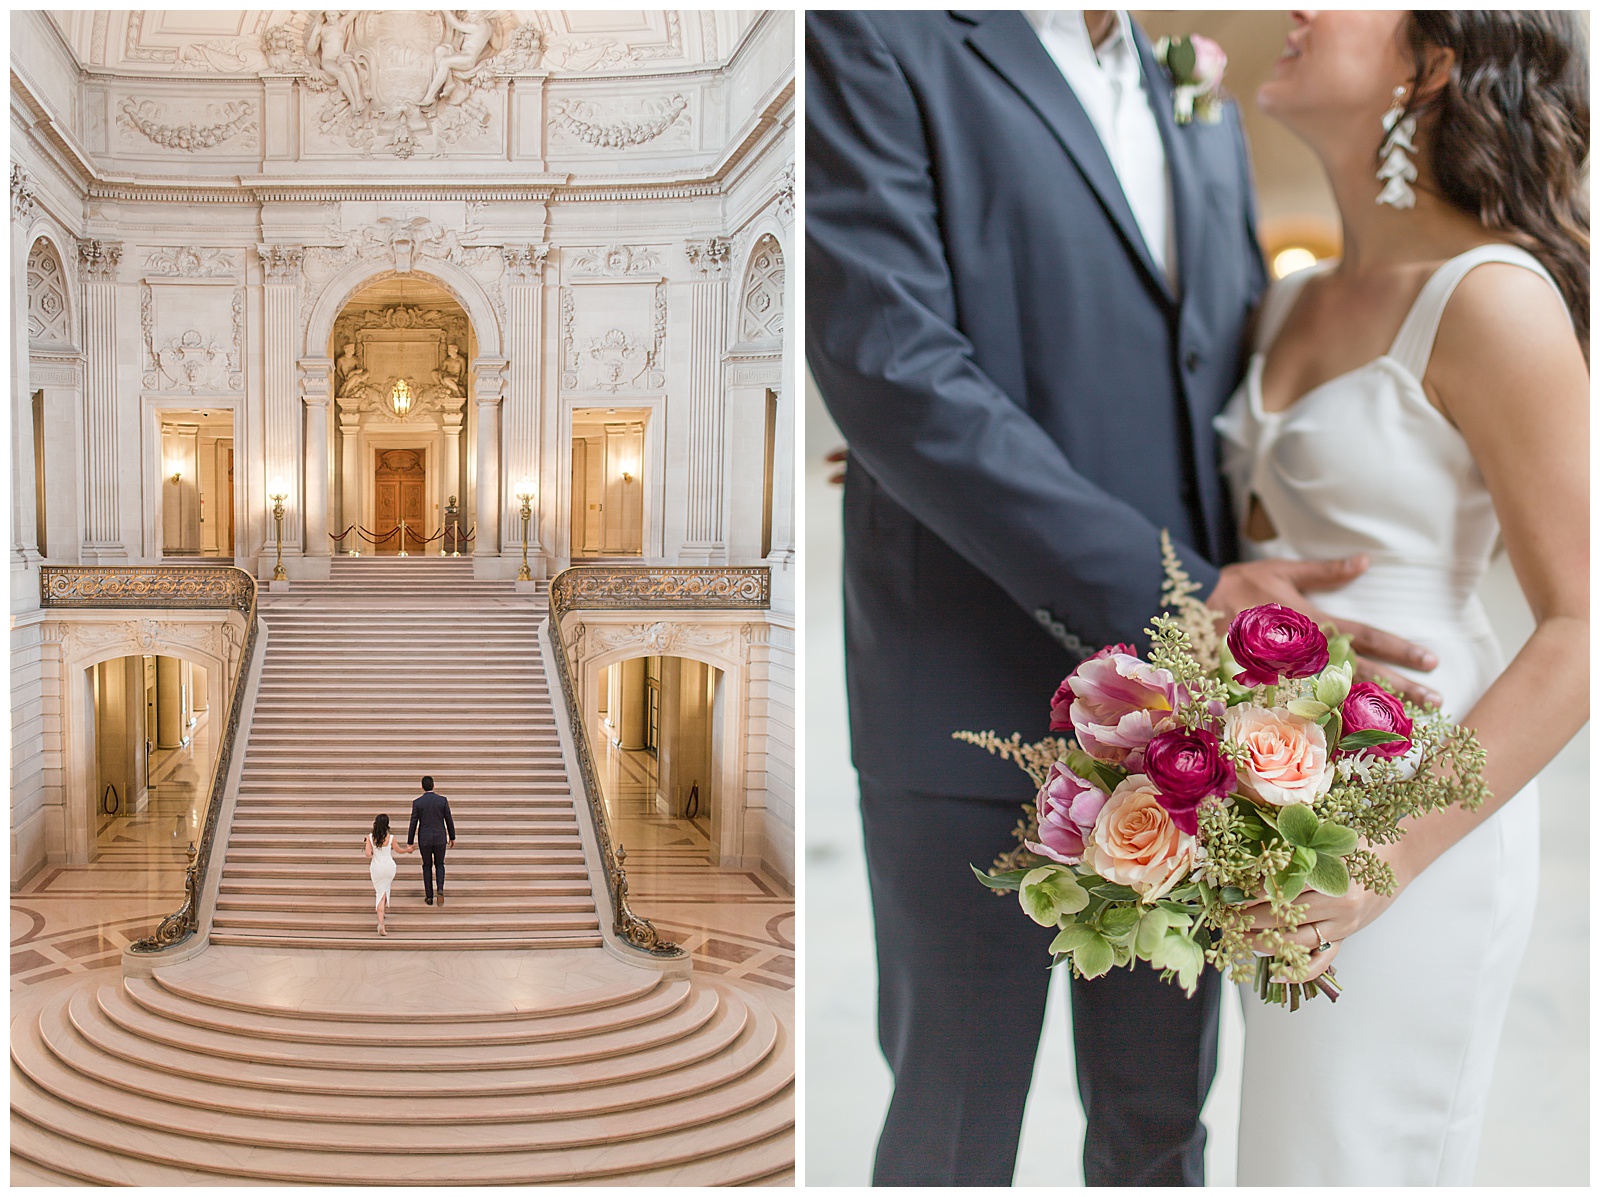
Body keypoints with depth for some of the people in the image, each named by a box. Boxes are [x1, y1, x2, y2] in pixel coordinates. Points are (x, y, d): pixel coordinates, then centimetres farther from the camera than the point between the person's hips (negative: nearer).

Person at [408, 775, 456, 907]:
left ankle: (429, 897, 16)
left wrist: (410, 843, 2)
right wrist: (452, 837, 11)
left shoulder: (417, 803, -8)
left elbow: (413, 824, -6)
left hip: (424, 839, -1)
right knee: (439, 865, 17)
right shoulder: (443, 800, -5)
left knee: (427, 866, 15)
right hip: (440, 839, 1)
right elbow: (449, 820, -1)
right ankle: (440, 889, -8)